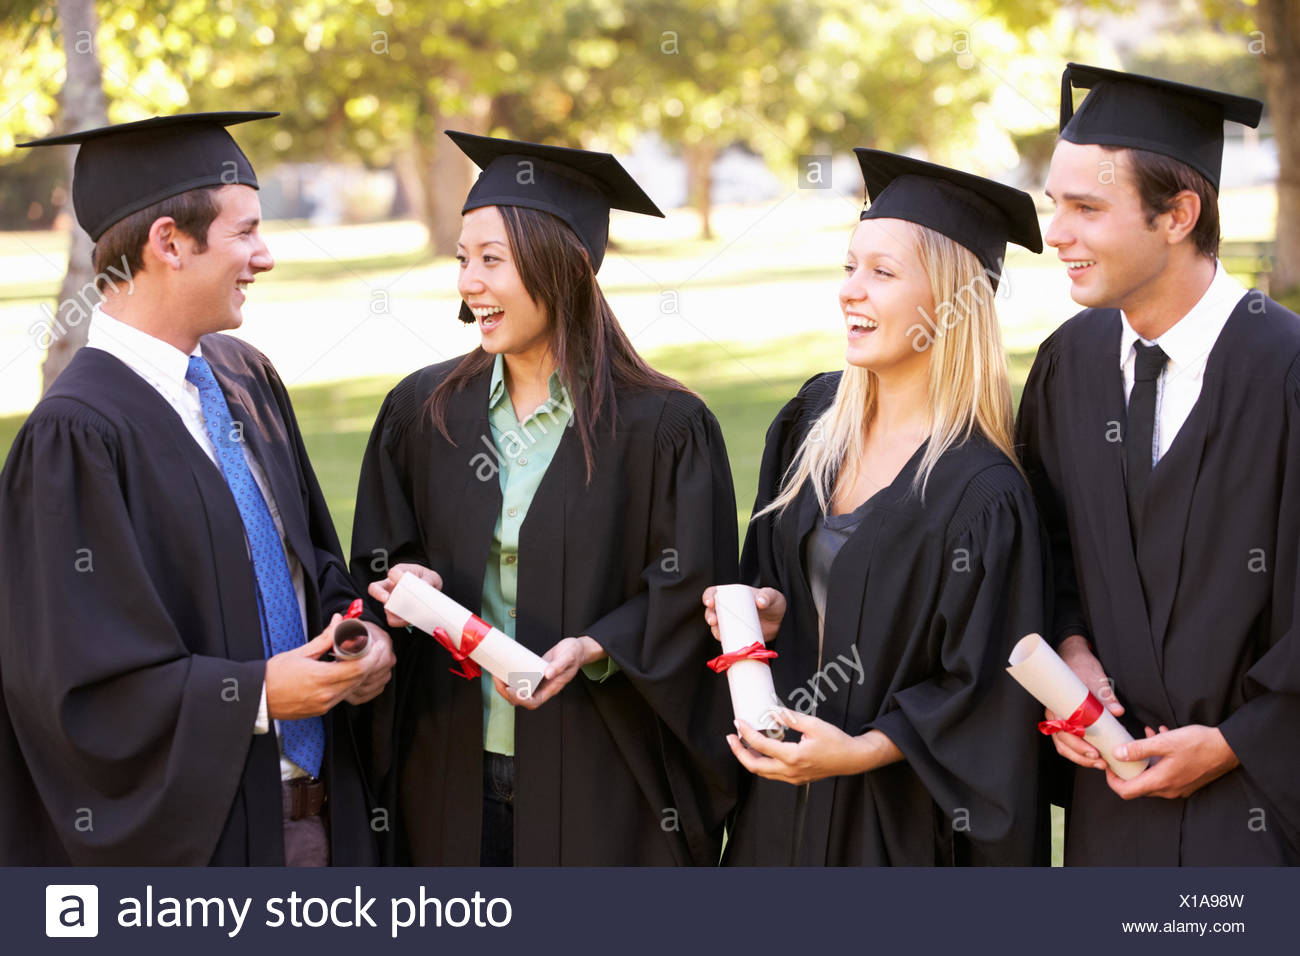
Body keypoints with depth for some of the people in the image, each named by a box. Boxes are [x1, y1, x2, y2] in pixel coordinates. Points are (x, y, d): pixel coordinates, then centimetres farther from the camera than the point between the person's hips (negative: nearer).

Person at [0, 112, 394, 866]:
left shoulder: (245, 377, 6)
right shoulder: (76, 434, -18)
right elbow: (77, 678, -19)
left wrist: (359, 631, -2)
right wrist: (256, 694, -20)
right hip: (194, 828, -7)